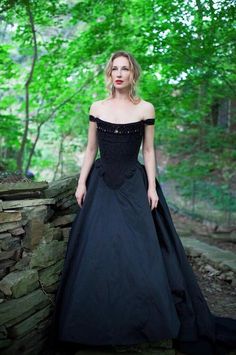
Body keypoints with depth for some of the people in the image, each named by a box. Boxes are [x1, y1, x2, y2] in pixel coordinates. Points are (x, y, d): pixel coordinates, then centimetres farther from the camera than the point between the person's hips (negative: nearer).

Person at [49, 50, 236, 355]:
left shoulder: (145, 109, 1)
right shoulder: (97, 108, 6)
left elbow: (148, 151, 2)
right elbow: (90, 149, 9)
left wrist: (152, 186, -4)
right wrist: (81, 182, 2)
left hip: (133, 185, -2)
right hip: (101, 185, 2)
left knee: (139, 252, -3)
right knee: (96, 252, 2)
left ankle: (140, 323, 14)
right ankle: (99, 326, 17)